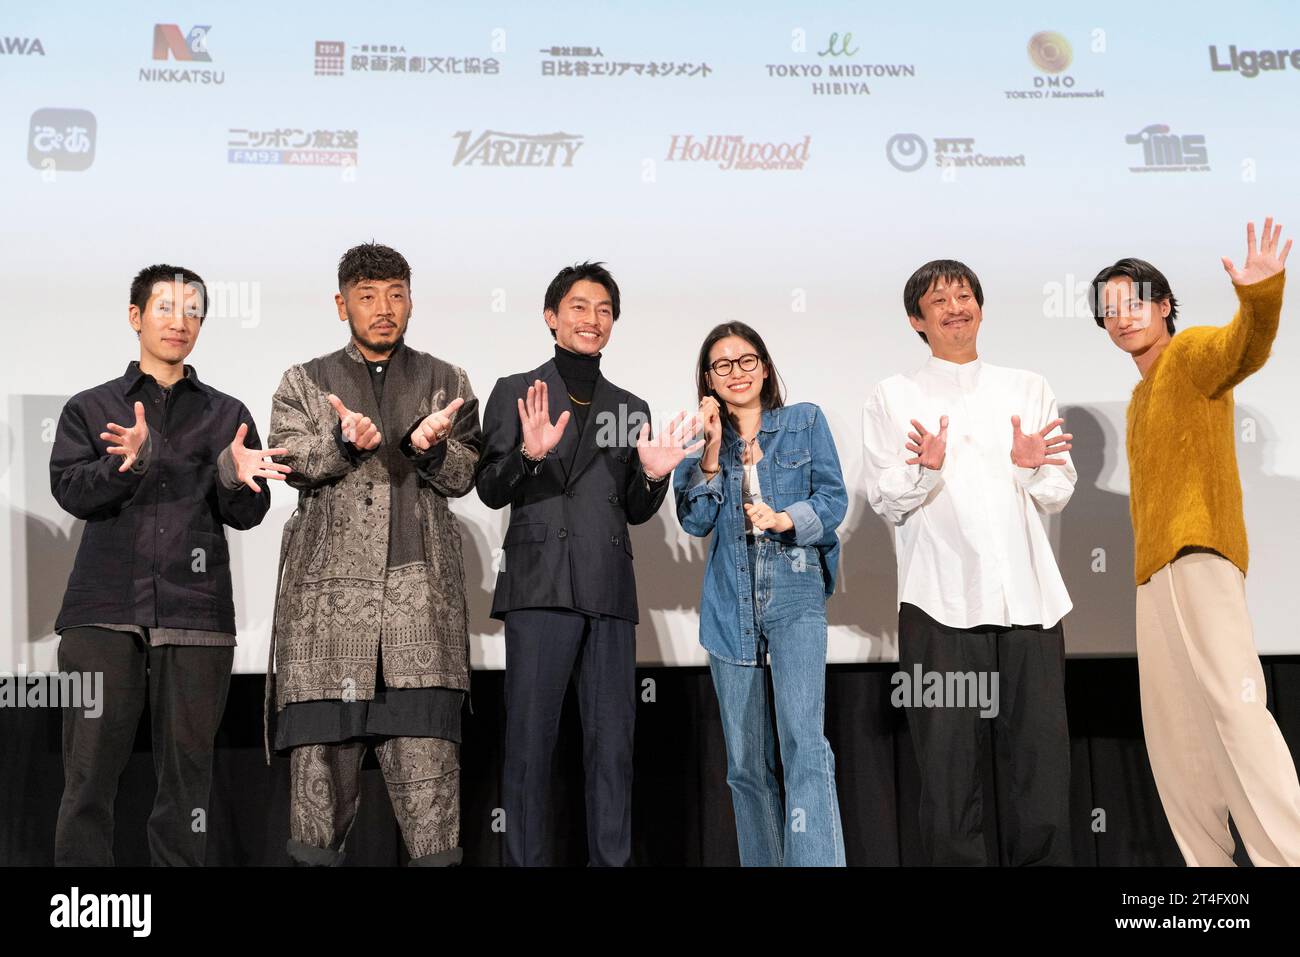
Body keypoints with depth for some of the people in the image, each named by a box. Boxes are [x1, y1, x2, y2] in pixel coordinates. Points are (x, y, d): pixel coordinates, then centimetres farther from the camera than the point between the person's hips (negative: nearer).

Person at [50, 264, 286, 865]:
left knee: (186, 776, 0)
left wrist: (237, 478, -14)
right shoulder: (91, 408, 16)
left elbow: (247, 515, 9)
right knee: (90, 773, -5)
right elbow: (70, 490, 0)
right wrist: (131, 461, -19)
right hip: (105, 611, -1)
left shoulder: (227, 415, 18)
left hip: (196, 613, 1)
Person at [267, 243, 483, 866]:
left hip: (419, 587, 0)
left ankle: (435, 856, -4)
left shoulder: (447, 383, 18)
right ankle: (316, 855, 9)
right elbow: (292, 459, 1)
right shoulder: (304, 383, 16)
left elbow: (463, 475, 10)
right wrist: (343, 440, -19)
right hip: (328, 587, 0)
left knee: (426, 740, -9)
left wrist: (430, 447, -12)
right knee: (322, 741, -2)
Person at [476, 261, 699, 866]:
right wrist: (529, 453, -17)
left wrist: (653, 477, 0)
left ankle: (611, 861, 8)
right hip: (539, 585, -3)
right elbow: (490, 491, 1)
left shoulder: (630, 408, 19)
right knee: (530, 738, -4)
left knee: (612, 742, 2)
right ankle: (526, 860, 3)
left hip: (609, 590, 4)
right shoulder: (516, 393, 9)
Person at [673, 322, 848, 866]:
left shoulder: (805, 422, 7)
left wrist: (786, 519, -17)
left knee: (804, 740, -21)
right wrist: (712, 452, -7)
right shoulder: (703, 440, 13)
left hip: (794, 592, -3)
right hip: (730, 603, 3)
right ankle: (761, 863, 17)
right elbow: (695, 521, 1)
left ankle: (817, 861, -24)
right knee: (745, 761, 6)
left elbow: (834, 498, 0)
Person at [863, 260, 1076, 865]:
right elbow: (886, 502, 3)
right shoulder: (893, 396, 11)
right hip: (941, 602, -2)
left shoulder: (1029, 390, 18)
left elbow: (1058, 496, 13)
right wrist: (925, 469, -16)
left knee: (1041, 758, 0)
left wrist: (1033, 469, -9)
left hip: (1029, 598, 2)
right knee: (949, 763, 0)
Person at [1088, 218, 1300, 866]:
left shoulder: (1191, 353, -1)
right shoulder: (1141, 397, 25)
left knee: (1230, 703, -20)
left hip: (1198, 558, -10)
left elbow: (1244, 348, -25)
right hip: (1154, 571, 10)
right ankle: (1210, 861, 13)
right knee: (1172, 731, 8)